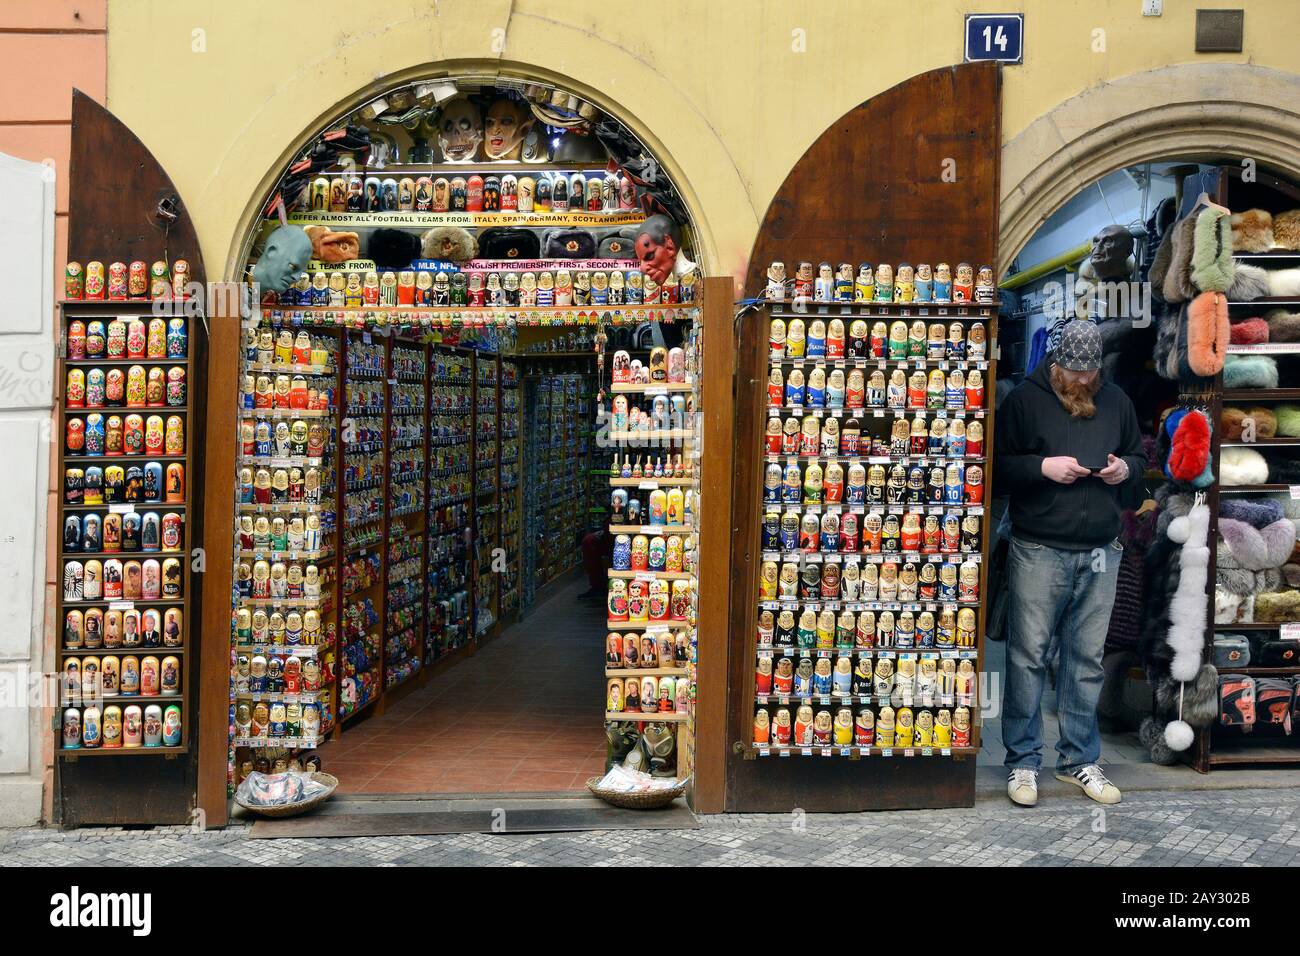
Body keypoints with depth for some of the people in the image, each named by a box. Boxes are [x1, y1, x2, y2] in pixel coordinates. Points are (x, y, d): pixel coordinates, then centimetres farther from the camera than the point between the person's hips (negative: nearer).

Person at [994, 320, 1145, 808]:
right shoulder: (1025, 398, -2)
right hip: (1039, 551, -4)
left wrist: (1126, 470, 0)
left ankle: (1079, 760, 22)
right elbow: (998, 464, -3)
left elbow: (1139, 457, 22)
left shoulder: (1116, 402, 12)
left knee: (1086, 658, 10)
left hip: (1101, 553, 4)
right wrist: (1043, 467, -17)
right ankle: (1022, 762, 10)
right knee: (1029, 655, -1)